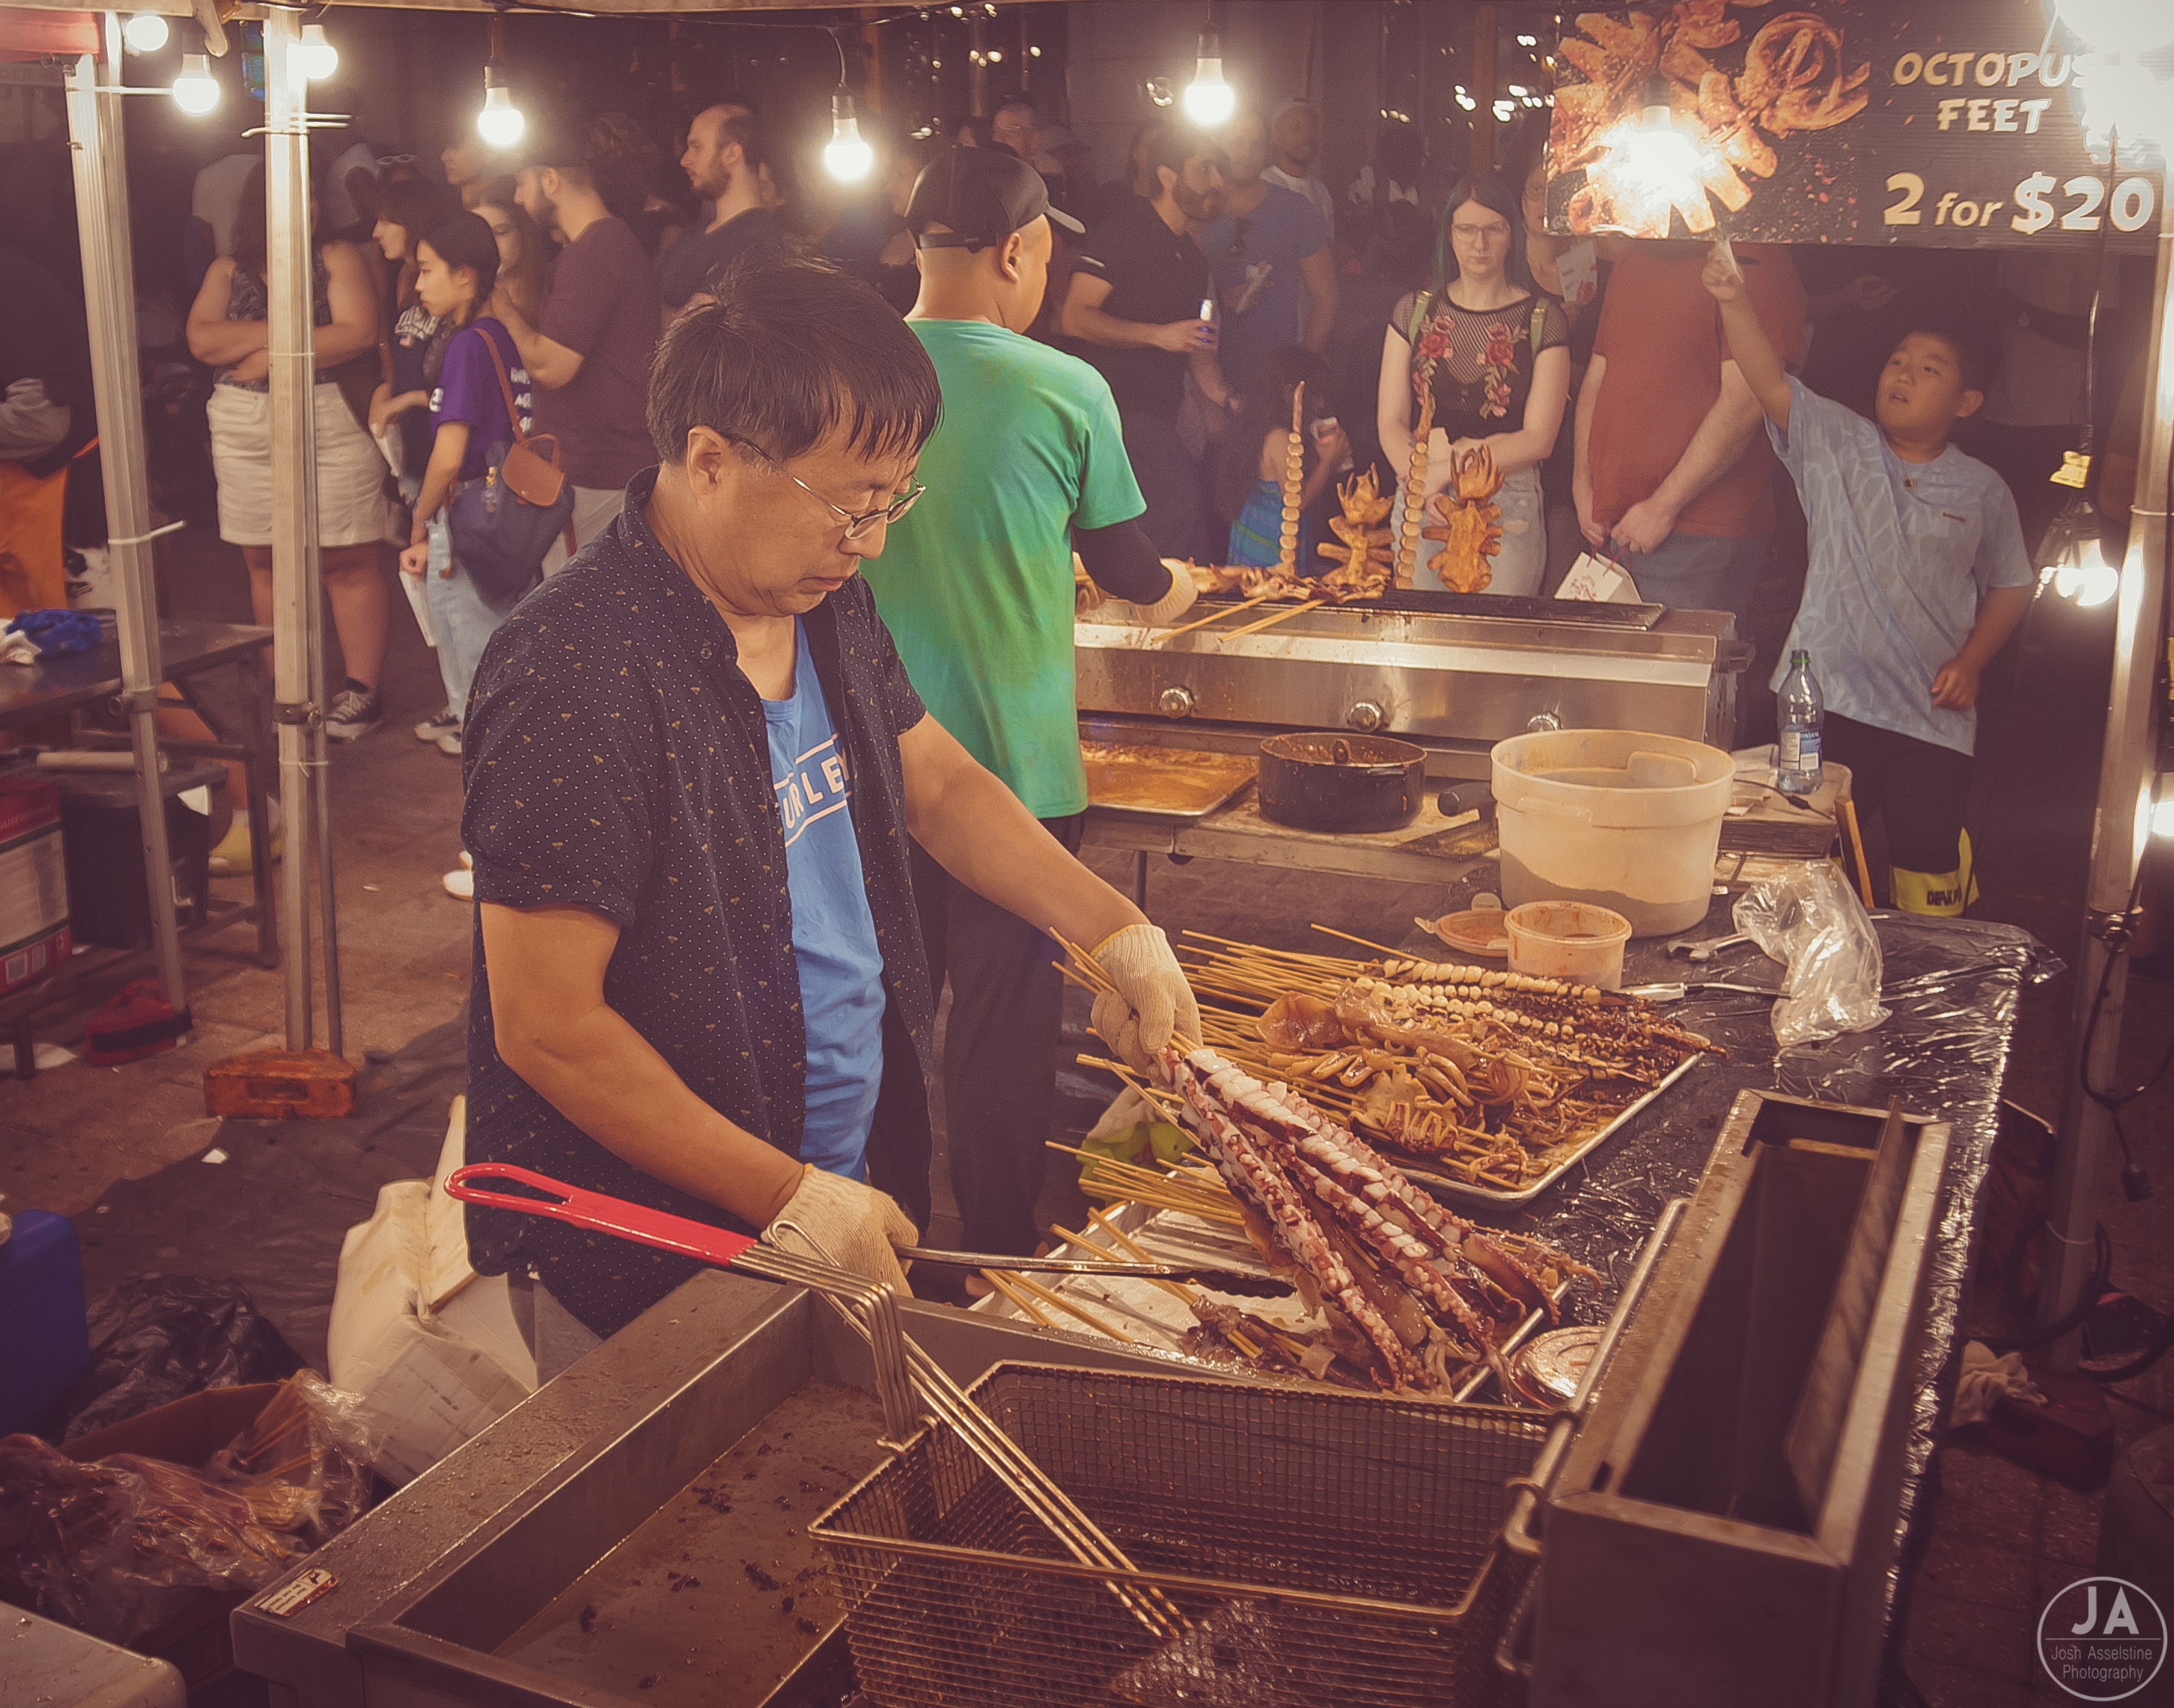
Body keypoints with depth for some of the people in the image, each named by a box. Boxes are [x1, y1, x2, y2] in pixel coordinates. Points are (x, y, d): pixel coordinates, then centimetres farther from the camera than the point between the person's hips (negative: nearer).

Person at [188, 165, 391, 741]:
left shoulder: (337, 258, 4)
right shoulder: (228, 270, 12)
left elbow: (358, 333, -11)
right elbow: (202, 340, -3)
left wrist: (269, 355, -11)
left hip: (331, 427, -4)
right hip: (245, 433, 4)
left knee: (346, 561, -5)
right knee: (266, 562, 7)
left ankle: (361, 689, 2)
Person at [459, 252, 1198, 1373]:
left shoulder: (825, 603, 1)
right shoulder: (575, 678, -26)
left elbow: (938, 787, 15)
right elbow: (546, 1030, -24)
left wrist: (1118, 931, 3)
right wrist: (787, 1195, -21)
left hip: (848, 1179, 8)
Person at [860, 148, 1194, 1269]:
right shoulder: (1065, 391, -10)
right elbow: (1126, 566, 3)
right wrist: (1173, 593, 26)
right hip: (1013, 766, -3)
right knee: (1002, 1029, 9)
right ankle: (998, 1263, 22)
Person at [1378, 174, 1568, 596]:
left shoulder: (1543, 319, 2)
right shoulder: (1413, 312, 10)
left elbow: (1538, 439, -3)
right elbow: (1391, 424, 4)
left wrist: (1445, 468, -11)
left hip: (1509, 506, -2)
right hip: (1422, 507, 2)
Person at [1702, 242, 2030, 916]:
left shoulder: (1982, 490, 4)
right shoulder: (1834, 443, 1)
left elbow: (2010, 587, 13)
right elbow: (1771, 383, -14)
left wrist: (1971, 662, -1)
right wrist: (1735, 299, -27)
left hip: (1931, 715, 1)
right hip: (1824, 697, 0)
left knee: (1928, 851, 6)